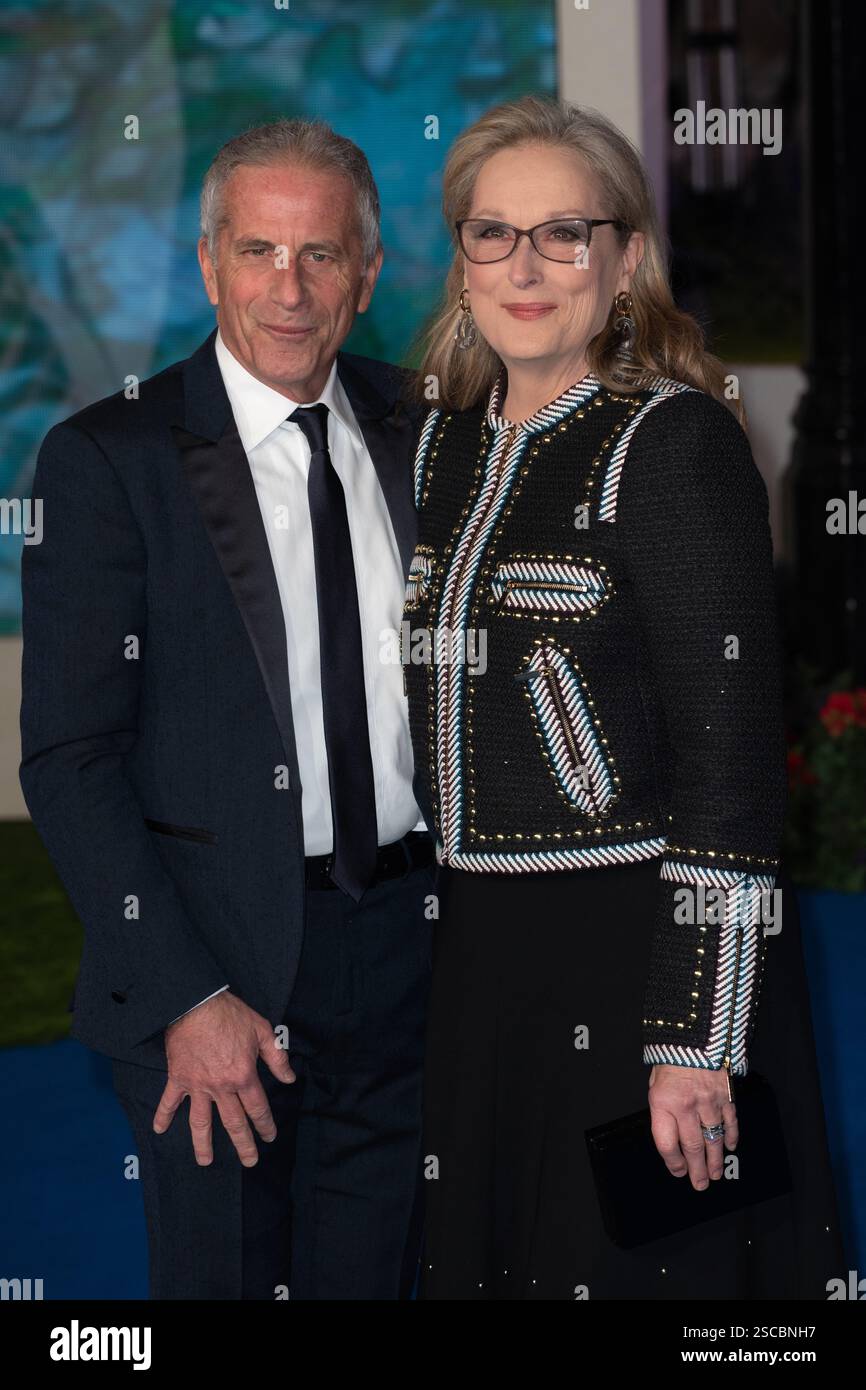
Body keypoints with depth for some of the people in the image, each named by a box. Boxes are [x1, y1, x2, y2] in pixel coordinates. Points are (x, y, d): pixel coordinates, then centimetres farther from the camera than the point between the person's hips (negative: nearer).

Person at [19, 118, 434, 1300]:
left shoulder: (422, 429, 6)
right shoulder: (109, 459, -8)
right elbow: (69, 761, -10)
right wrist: (185, 999, -16)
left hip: (408, 948, 4)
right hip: (216, 968, -4)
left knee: (374, 1276, 14)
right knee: (220, 1275, 6)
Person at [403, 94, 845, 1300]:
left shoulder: (674, 441, -13)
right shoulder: (446, 443, 8)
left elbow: (732, 755, -17)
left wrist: (694, 1038, -20)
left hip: (637, 947, -7)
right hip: (479, 954, 7)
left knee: (635, 1263, 4)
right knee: (492, 1257, 16)